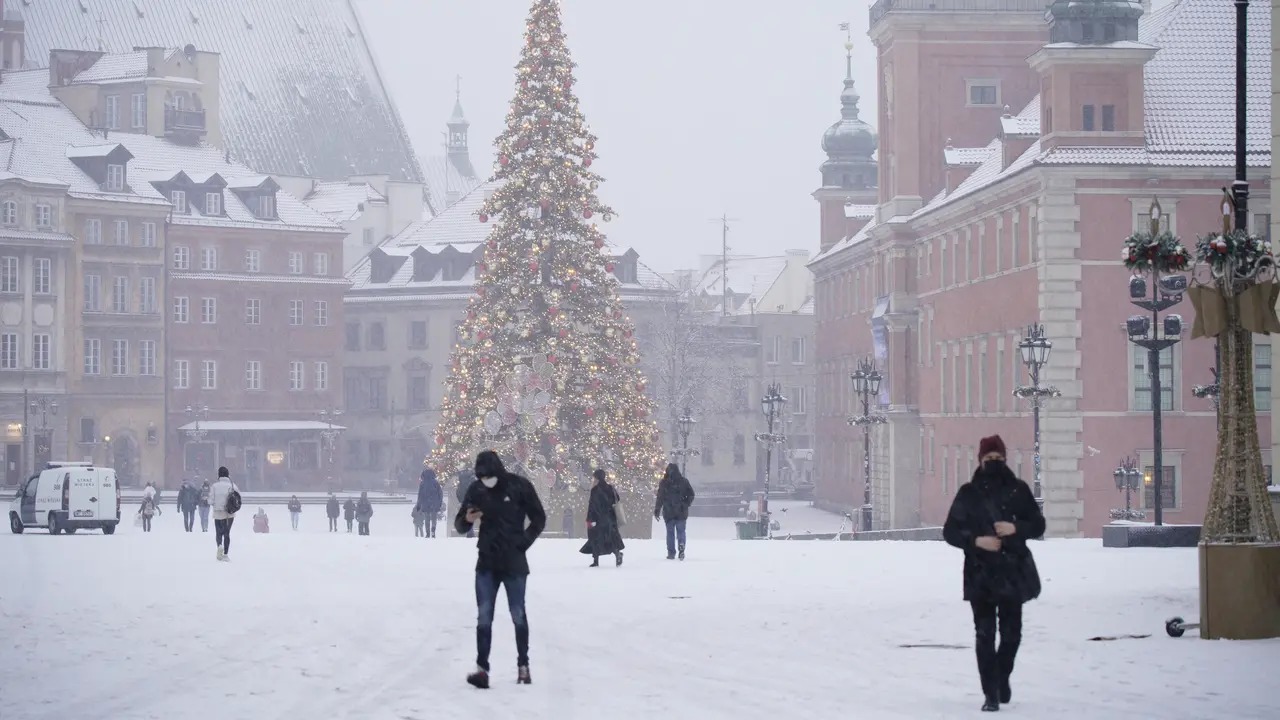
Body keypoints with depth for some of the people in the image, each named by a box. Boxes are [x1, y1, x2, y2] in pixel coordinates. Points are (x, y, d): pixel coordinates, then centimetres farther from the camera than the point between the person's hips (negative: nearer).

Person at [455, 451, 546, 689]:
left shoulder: (519, 486, -7)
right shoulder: (477, 490, 0)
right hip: (486, 563, 2)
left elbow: (539, 518, 3)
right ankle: (482, 668, -6)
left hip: (514, 563, -2)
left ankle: (523, 665, 17)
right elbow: (460, 526, 4)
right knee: (484, 617, -3)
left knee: (518, 615, 5)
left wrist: (523, 543, -6)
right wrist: (467, 520, -19)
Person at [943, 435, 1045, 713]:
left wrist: (1016, 528, -13)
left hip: (1012, 572, 2)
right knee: (984, 634, -7)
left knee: (1011, 632, 9)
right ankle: (991, 693, -5)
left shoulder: (1017, 489, 3)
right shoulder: (968, 493, 0)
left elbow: (1038, 524, 7)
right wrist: (976, 540, -15)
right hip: (980, 574, -2)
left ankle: (1002, 679, 34)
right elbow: (950, 531, 2)